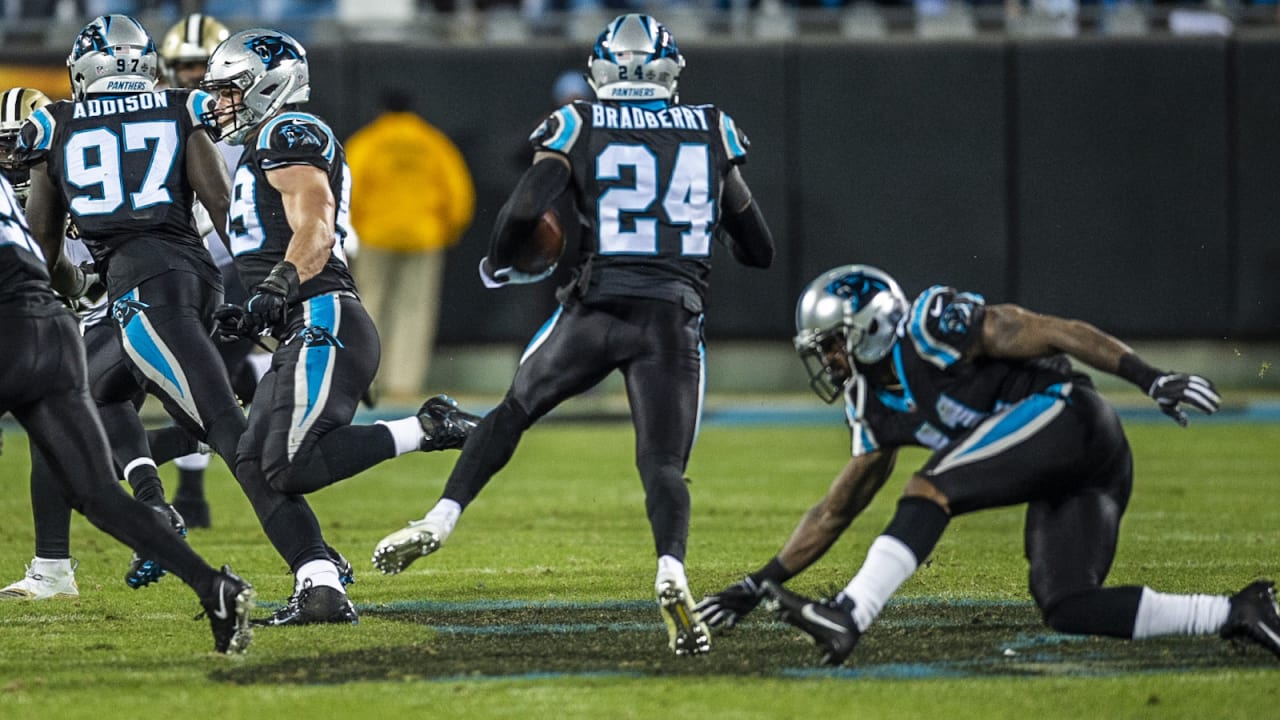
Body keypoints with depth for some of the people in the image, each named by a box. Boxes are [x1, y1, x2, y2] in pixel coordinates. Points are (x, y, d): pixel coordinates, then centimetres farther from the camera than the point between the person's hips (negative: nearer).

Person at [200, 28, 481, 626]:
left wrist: (274, 291, -28)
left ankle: (429, 429, -12)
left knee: (292, 467, -20)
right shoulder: (265, 146, 29)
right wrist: (252, 318, 22)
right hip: (302, 338, 11)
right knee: (254, 463, 0)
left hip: (324, 329, -11)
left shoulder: (288, 134, -3)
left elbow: (314, 229, -17)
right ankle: (320, 590, -9)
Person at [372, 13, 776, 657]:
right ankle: (671, 573, -29)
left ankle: (440, 520, 15)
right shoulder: (711, 133, 11)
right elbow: (759, 251, 15)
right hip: (674, 320, 0)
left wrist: (498, 266, 9)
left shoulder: (578, 127, 5)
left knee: (513, 410, 23)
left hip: (596, 308, 0)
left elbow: (524, 206, -11)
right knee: (663, 465, -1)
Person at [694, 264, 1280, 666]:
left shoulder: (932, 326, -7)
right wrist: (763, 582, 18)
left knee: (930, 488, -17)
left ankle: (848, 618, -28)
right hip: (1067, 486, 9)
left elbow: (1055, 334, -10)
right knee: (1067, 609, -2)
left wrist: (1150, 379, -17)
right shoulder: (876, 407, 19)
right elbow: (837, 510, 24)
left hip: (1067, 418, -9)